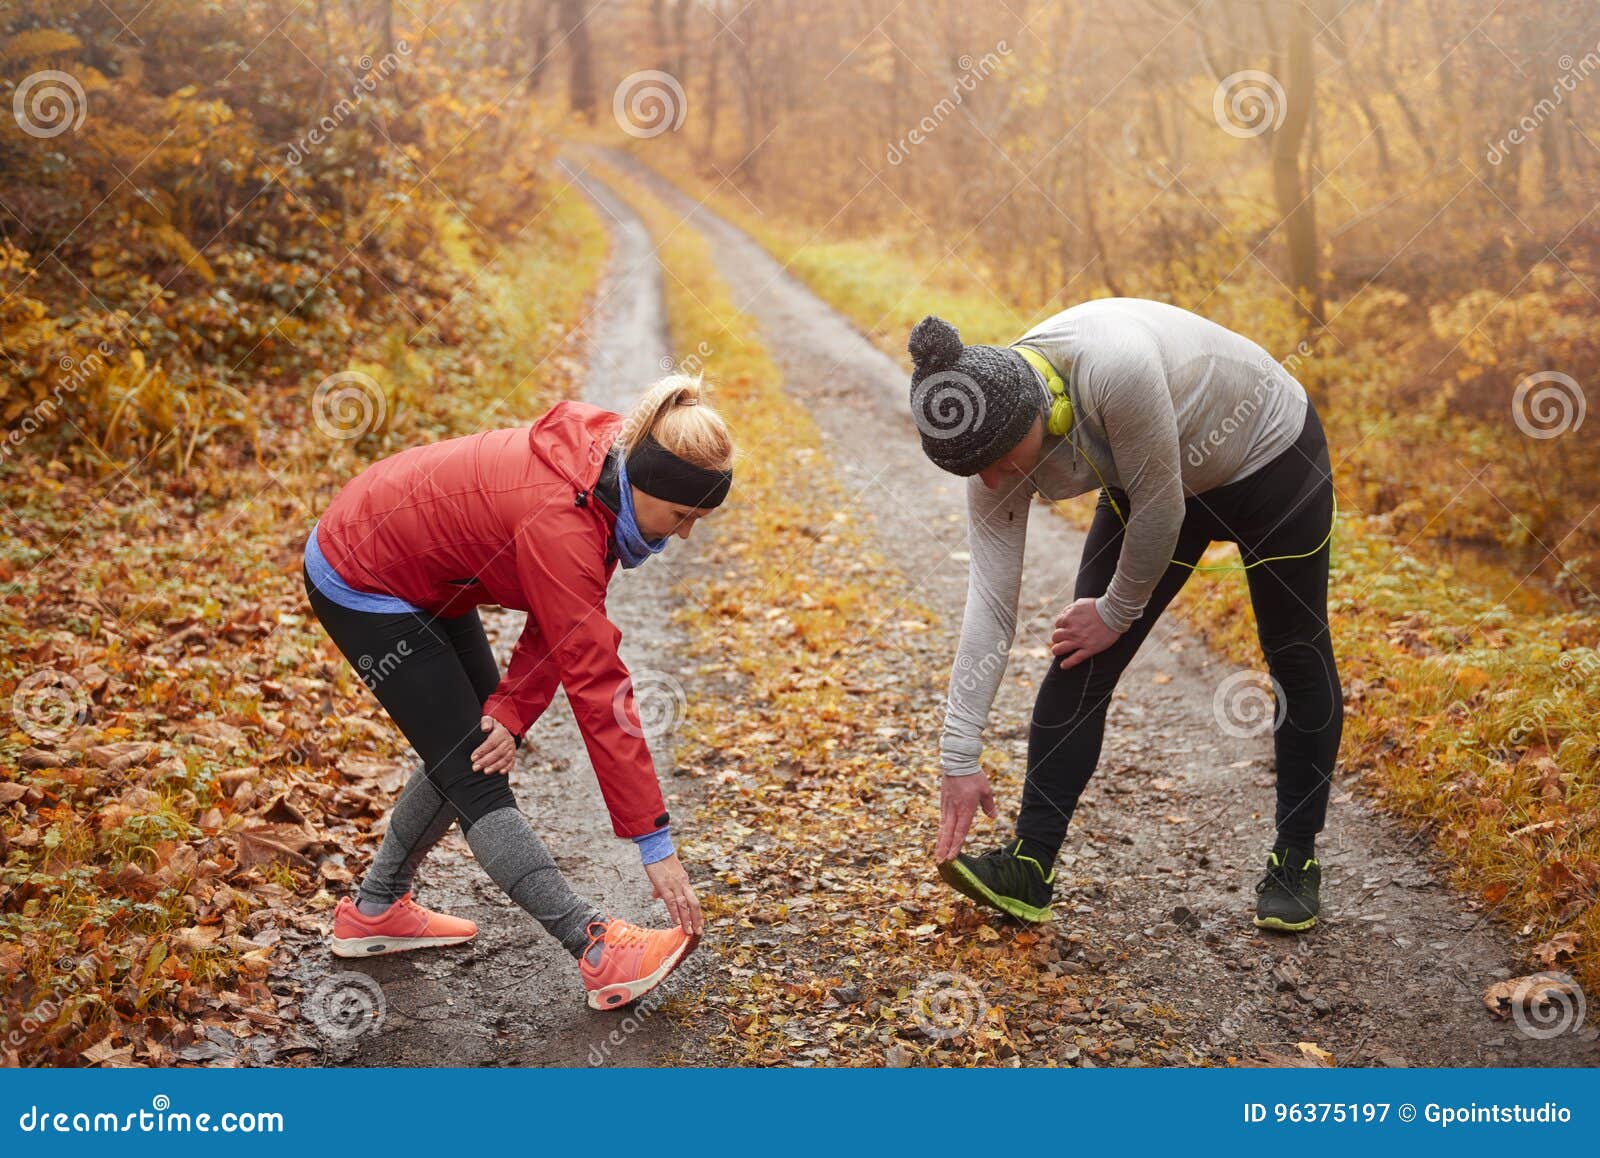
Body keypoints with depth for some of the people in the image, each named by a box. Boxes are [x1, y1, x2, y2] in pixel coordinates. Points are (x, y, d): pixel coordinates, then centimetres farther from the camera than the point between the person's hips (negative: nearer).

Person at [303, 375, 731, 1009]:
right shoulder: (559, 520, -36)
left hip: (420, 571, 9)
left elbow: (565, 623, -6)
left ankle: (374, 910, 29)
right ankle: (600, 951, -10)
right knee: (476, 777, -10)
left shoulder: (606, 465, -12)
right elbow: (596, 685, -35)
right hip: (361, 584, -9)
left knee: (473, 752, 15)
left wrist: (512, 711, -19)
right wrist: (655, 843, -31)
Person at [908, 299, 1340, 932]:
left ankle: (1297, 861, 24)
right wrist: (958, 758, -20)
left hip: (1270, 456, -4)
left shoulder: (1115, 367, -43)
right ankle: (1028, 867, -4)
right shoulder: (994, 438, -23)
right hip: (1151, 478, 4)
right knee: (1080, 662, -8)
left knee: (1298, 657, 7)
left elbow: (1161, 507, -29)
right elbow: (990, 601, -21)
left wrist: (1118, 613, -14)